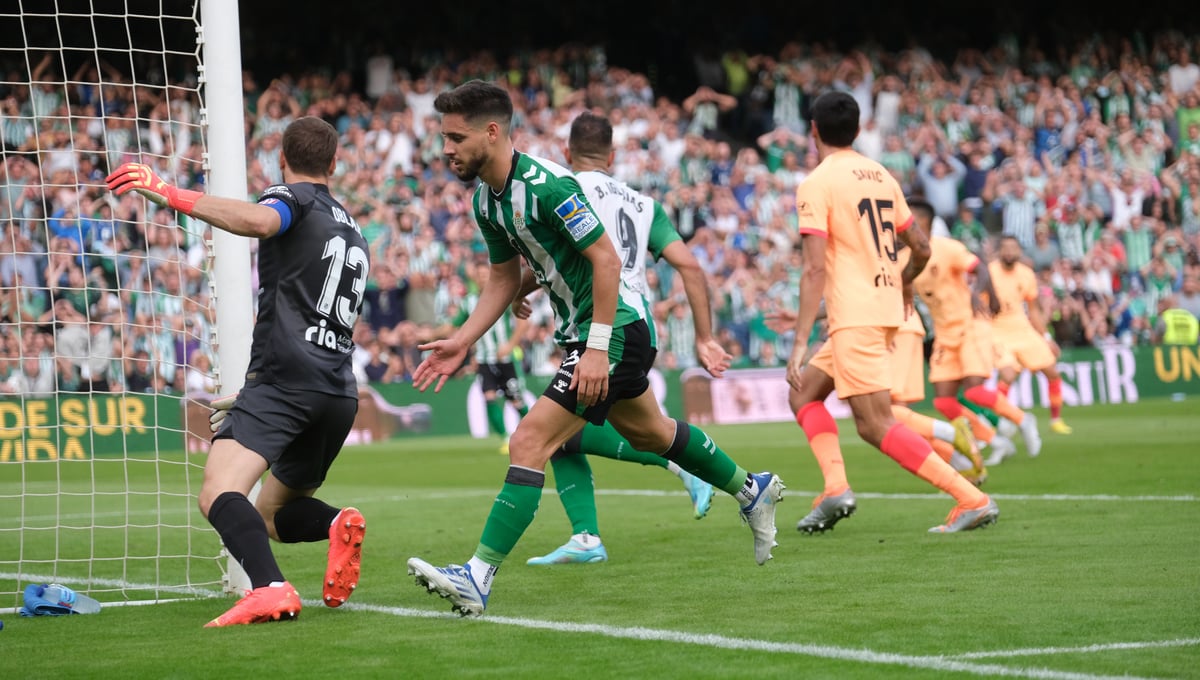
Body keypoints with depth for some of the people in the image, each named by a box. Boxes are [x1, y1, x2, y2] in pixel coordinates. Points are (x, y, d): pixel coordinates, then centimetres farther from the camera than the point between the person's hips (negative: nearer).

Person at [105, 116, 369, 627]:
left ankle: (271, 589, -45)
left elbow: (259, 221, -21)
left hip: (285, 380, -8)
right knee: (272, 512, 22)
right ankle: (338, 525, -10)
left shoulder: (292, 197, 5)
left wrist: (173, 196, -26)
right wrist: (251, 398, 36)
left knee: (219, 494, -21)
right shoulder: (353, 234, 29)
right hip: (339, 393, 8)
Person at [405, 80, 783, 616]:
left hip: (613, 330, -10)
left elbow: (606, 259, -24)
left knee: (530, 444, -18)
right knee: (648, 433, 28)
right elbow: (503, 279, 16)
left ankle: (477, 579, -22)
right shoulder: (486, 200, 4)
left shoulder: (545, 185, -24)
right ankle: (752, 491, 48)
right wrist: (460, 343, 6)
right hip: (582, 331, 10)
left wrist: (597, 349, -26)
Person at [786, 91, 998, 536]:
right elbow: (921, 248, 17)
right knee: (803, 394, 18)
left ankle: (972, 500, -16)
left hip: (854, 317, -8)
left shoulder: (816, 184, -8)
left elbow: (815, 269, -16)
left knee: (875, 425, -9)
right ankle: (835, 488, 1)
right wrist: (904, 283, 39)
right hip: (886, 311, 8)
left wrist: (800, 342, -16)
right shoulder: (881, 177, 13)